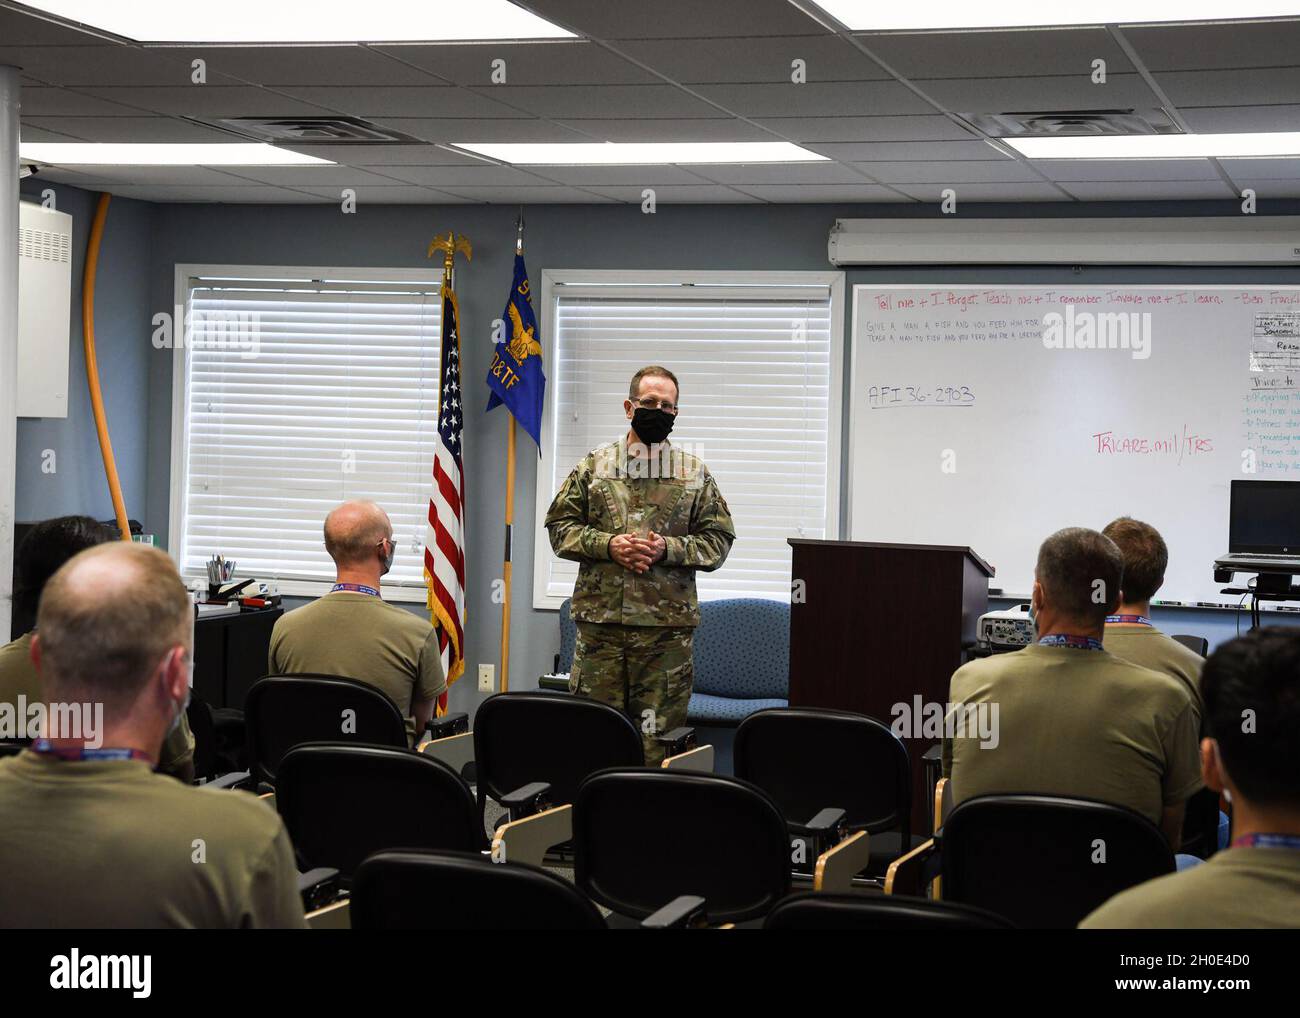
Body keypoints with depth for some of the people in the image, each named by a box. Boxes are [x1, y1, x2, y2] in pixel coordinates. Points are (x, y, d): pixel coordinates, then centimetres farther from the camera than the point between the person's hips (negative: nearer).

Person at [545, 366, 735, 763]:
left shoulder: (694, 474, 8)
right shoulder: (594, 465, 8)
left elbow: (717, 540, 6)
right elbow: (560, 525, 7)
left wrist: (669, 549, -11)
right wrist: (607, 545, -9)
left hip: (667, 626, 0)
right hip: (600, 621, 0)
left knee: (659, 734, 2)